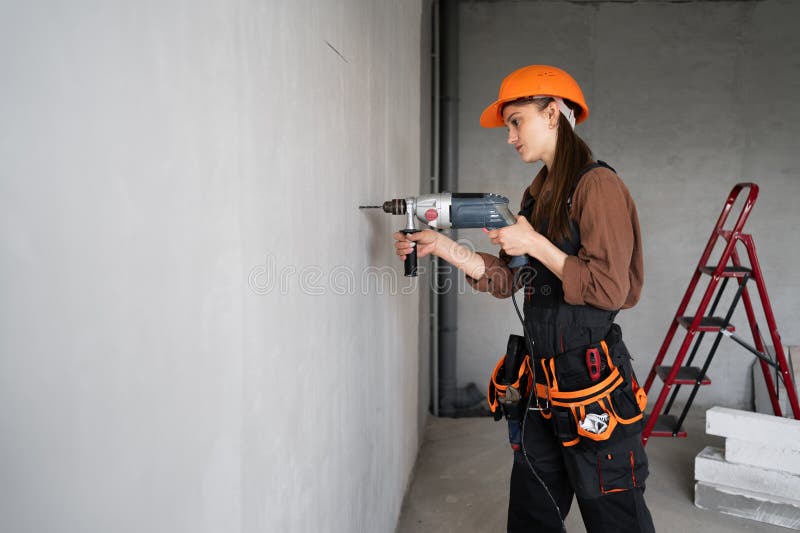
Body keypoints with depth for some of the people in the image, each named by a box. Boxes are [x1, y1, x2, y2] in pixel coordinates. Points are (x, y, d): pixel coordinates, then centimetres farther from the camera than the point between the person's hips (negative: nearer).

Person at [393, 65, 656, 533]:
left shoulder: (597, 184, -13)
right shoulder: (539, 194, 13)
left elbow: (610, 291, -20)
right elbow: (507, 280, 9)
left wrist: (534, 244, -17)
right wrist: (442, 246, 0)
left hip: (590, 376, -9)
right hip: (543, 382, 9)